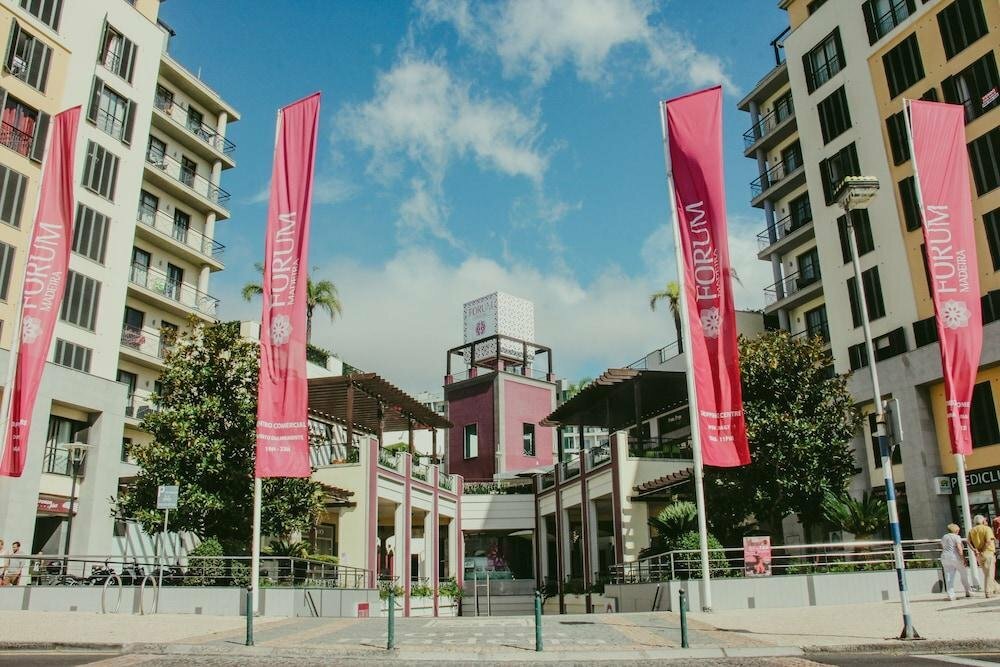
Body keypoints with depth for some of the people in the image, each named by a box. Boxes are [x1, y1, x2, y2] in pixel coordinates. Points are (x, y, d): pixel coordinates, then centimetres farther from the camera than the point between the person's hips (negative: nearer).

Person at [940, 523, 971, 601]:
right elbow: (959, 548, -17)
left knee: (949, 577, 2)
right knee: (964, 574, 15)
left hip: (945, 558, 5)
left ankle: (950, 595, -5)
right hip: (955, 557, -5)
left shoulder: (944, 537, 13)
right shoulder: (957, 537, -5)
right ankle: (968, 592, 21)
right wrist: (963, 559, -15)